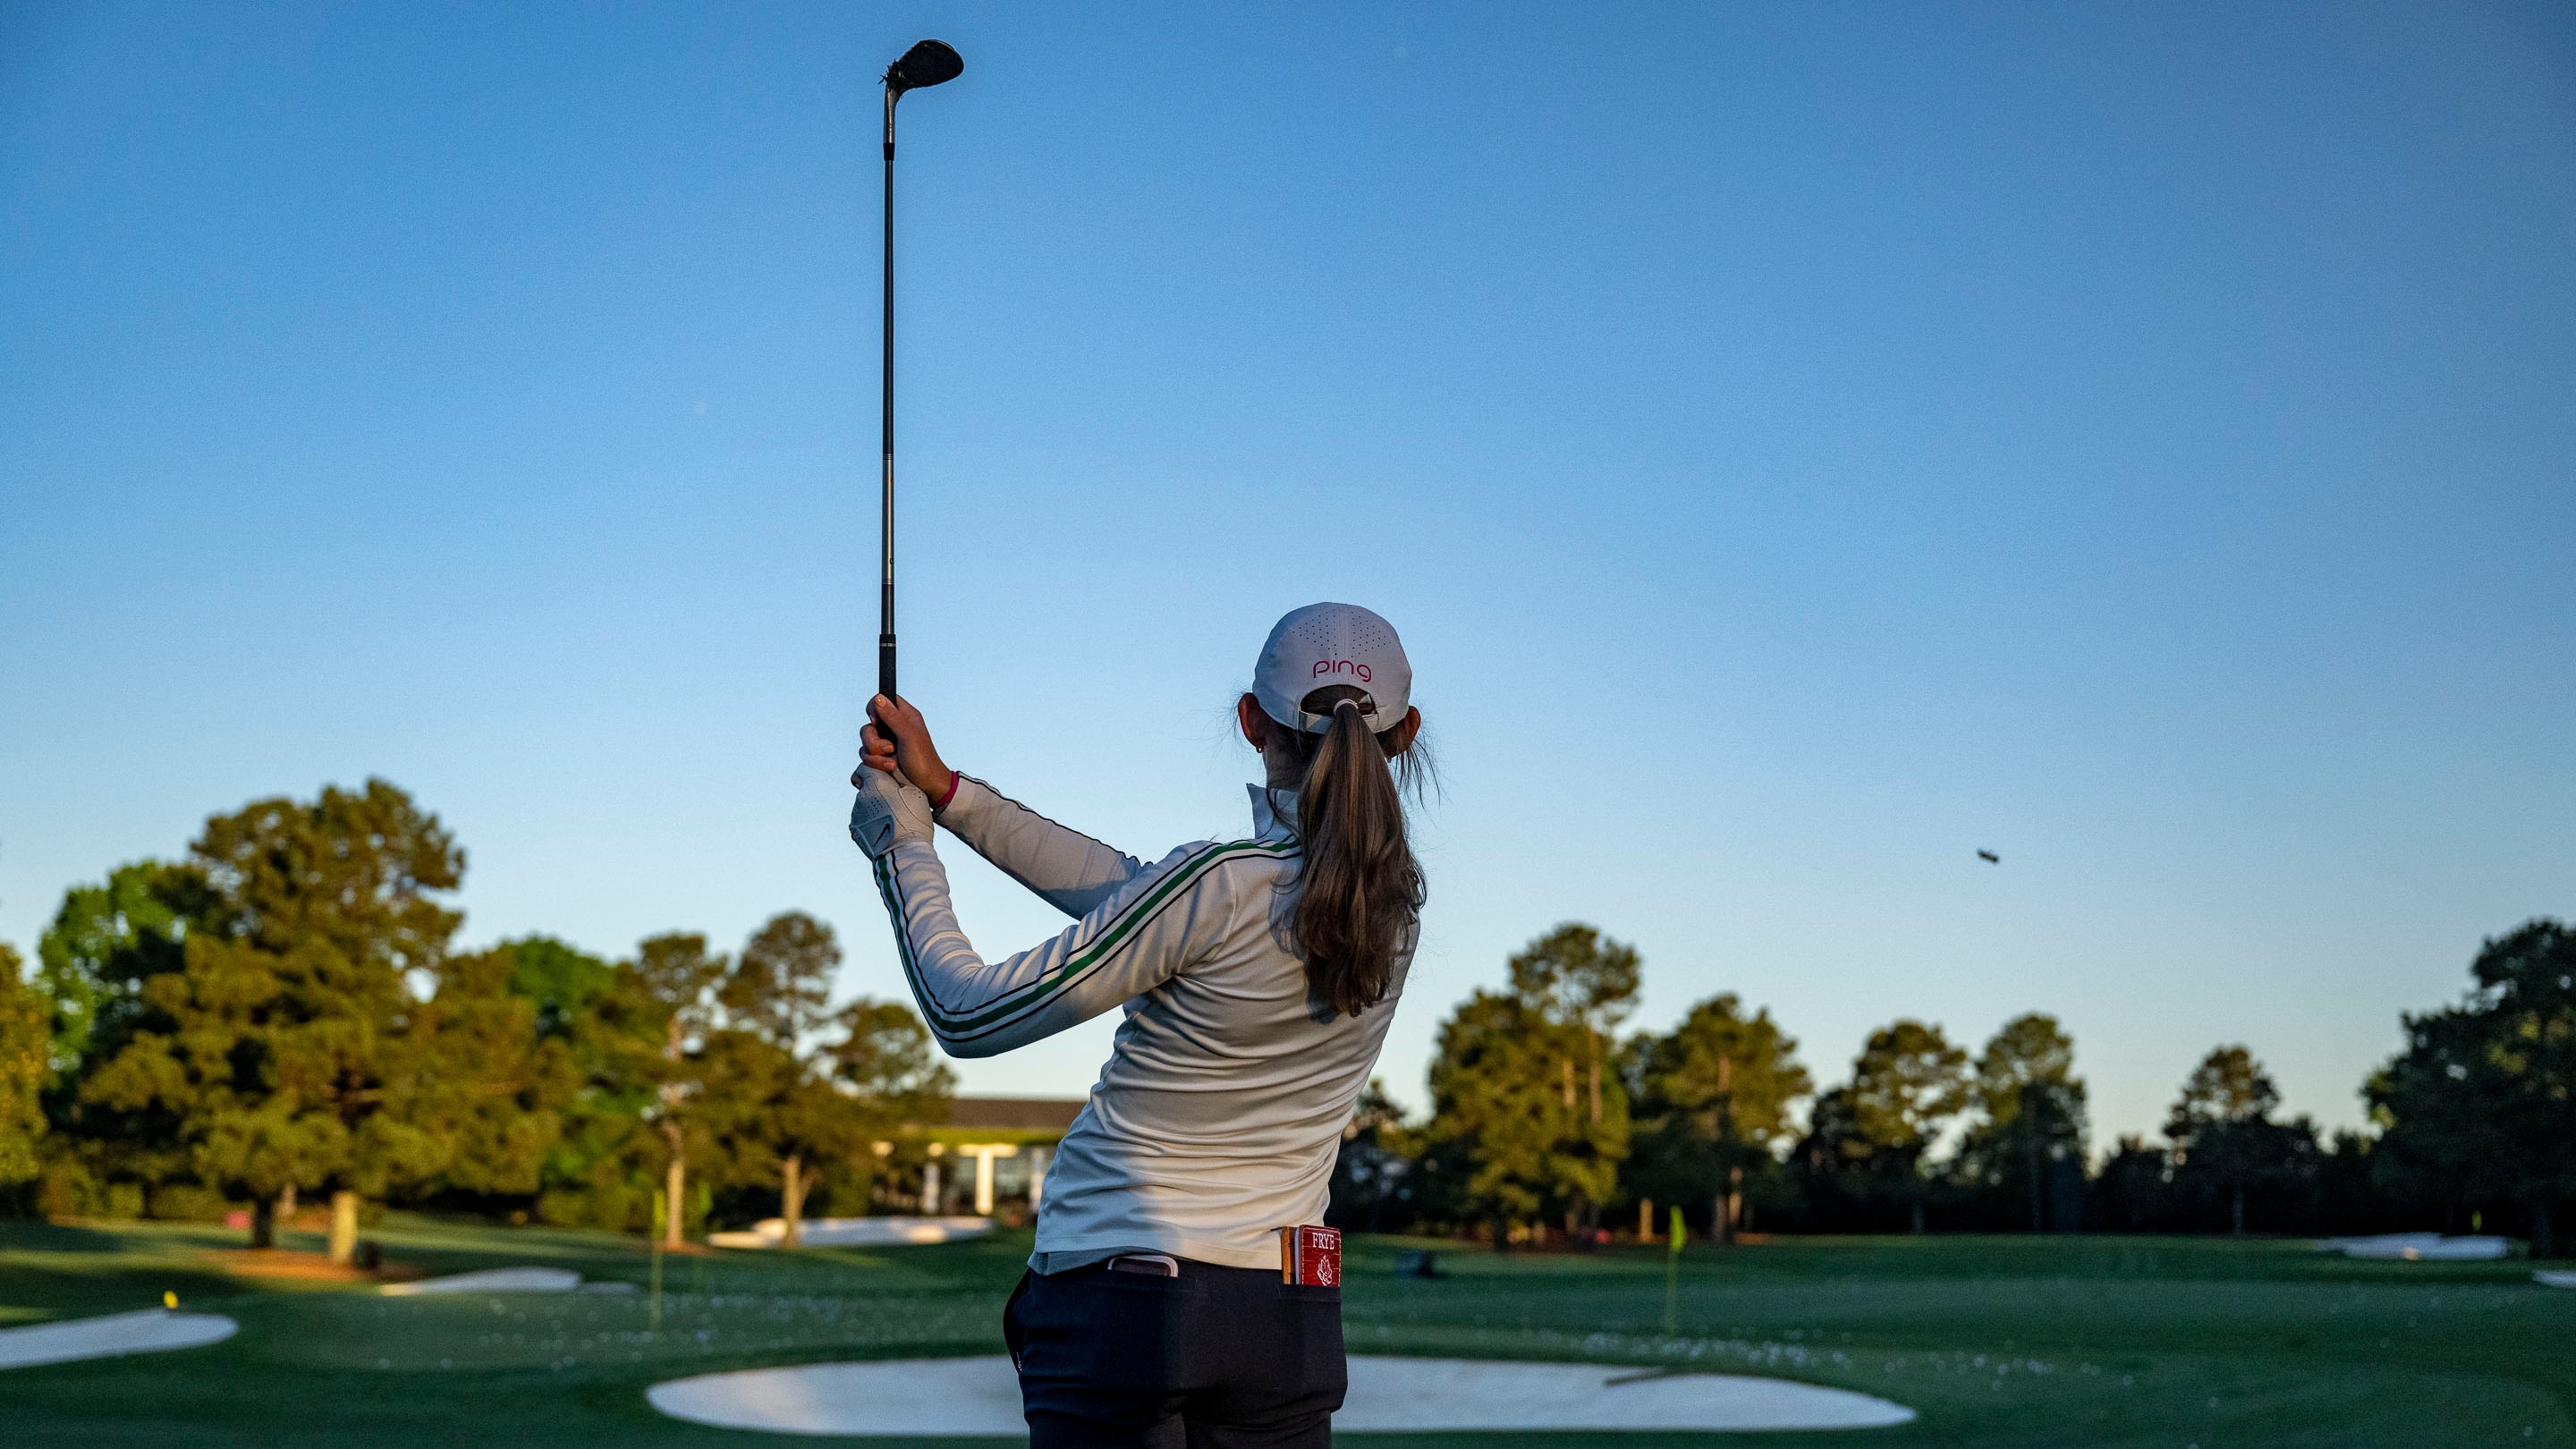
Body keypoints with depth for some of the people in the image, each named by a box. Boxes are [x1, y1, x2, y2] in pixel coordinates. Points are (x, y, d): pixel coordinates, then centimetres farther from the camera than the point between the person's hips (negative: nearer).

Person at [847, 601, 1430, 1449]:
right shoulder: (1397, 897, 2)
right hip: (1288, 1318, 5)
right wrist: (946, 791, 11)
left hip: (1121, 1293, -5)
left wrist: (904, 844, 6)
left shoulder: (1219, 885, -18)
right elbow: (1138, 897, 10)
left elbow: (967, 1017, -9)